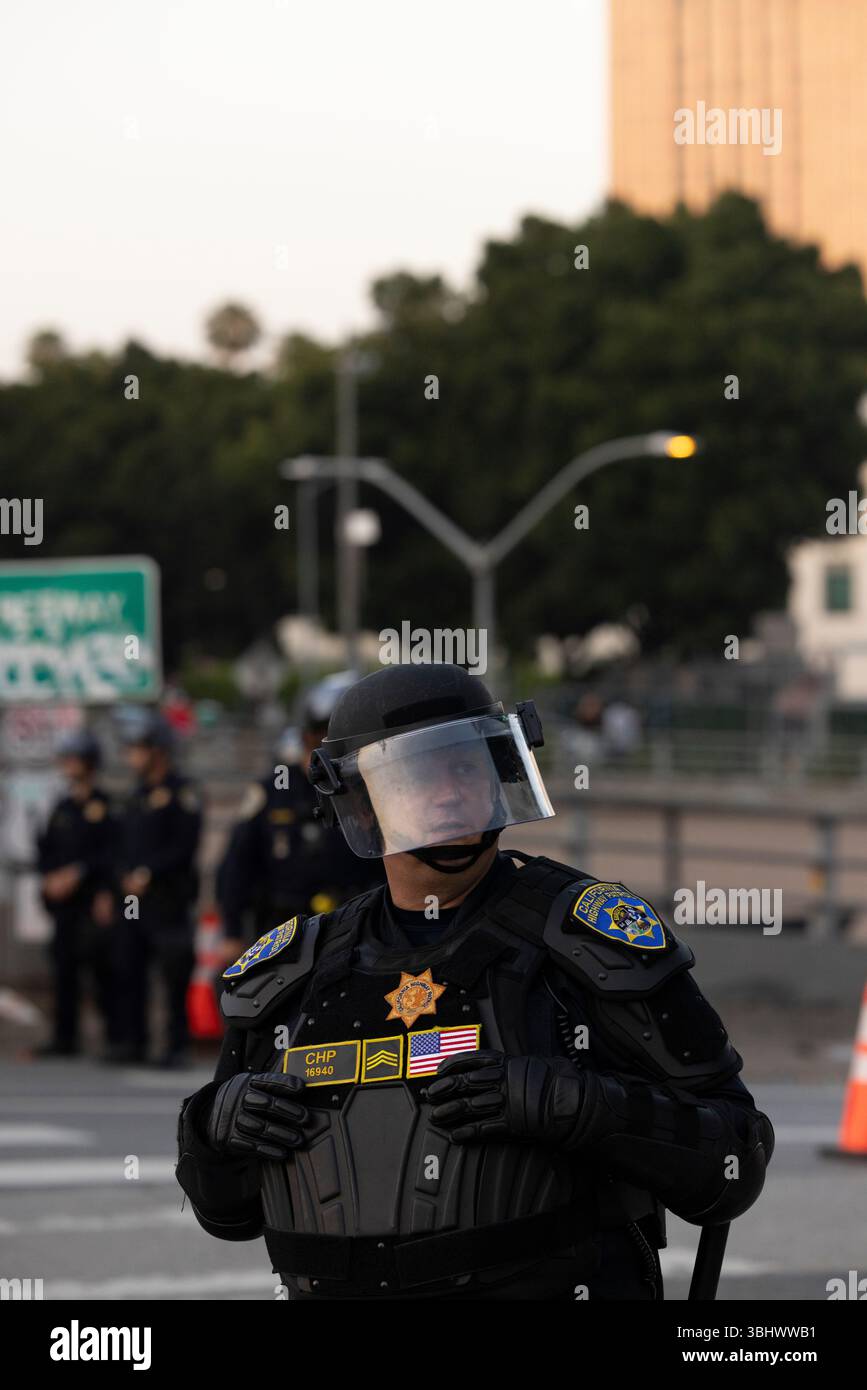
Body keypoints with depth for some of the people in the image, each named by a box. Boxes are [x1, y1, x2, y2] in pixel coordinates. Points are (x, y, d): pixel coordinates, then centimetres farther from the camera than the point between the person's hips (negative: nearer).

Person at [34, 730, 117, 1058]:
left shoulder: (103, 807, -4)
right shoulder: (62, 808, 15)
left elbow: (111, 855, -11)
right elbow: (45, 849, 17)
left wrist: (77, 874, -16)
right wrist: (49, 878, 0)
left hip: (93, 903, -6)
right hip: (63, 902, 6)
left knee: (101, 969, -6)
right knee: (64, 967, 4)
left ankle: (117, 1035, -2)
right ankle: (65, 1037, 7)